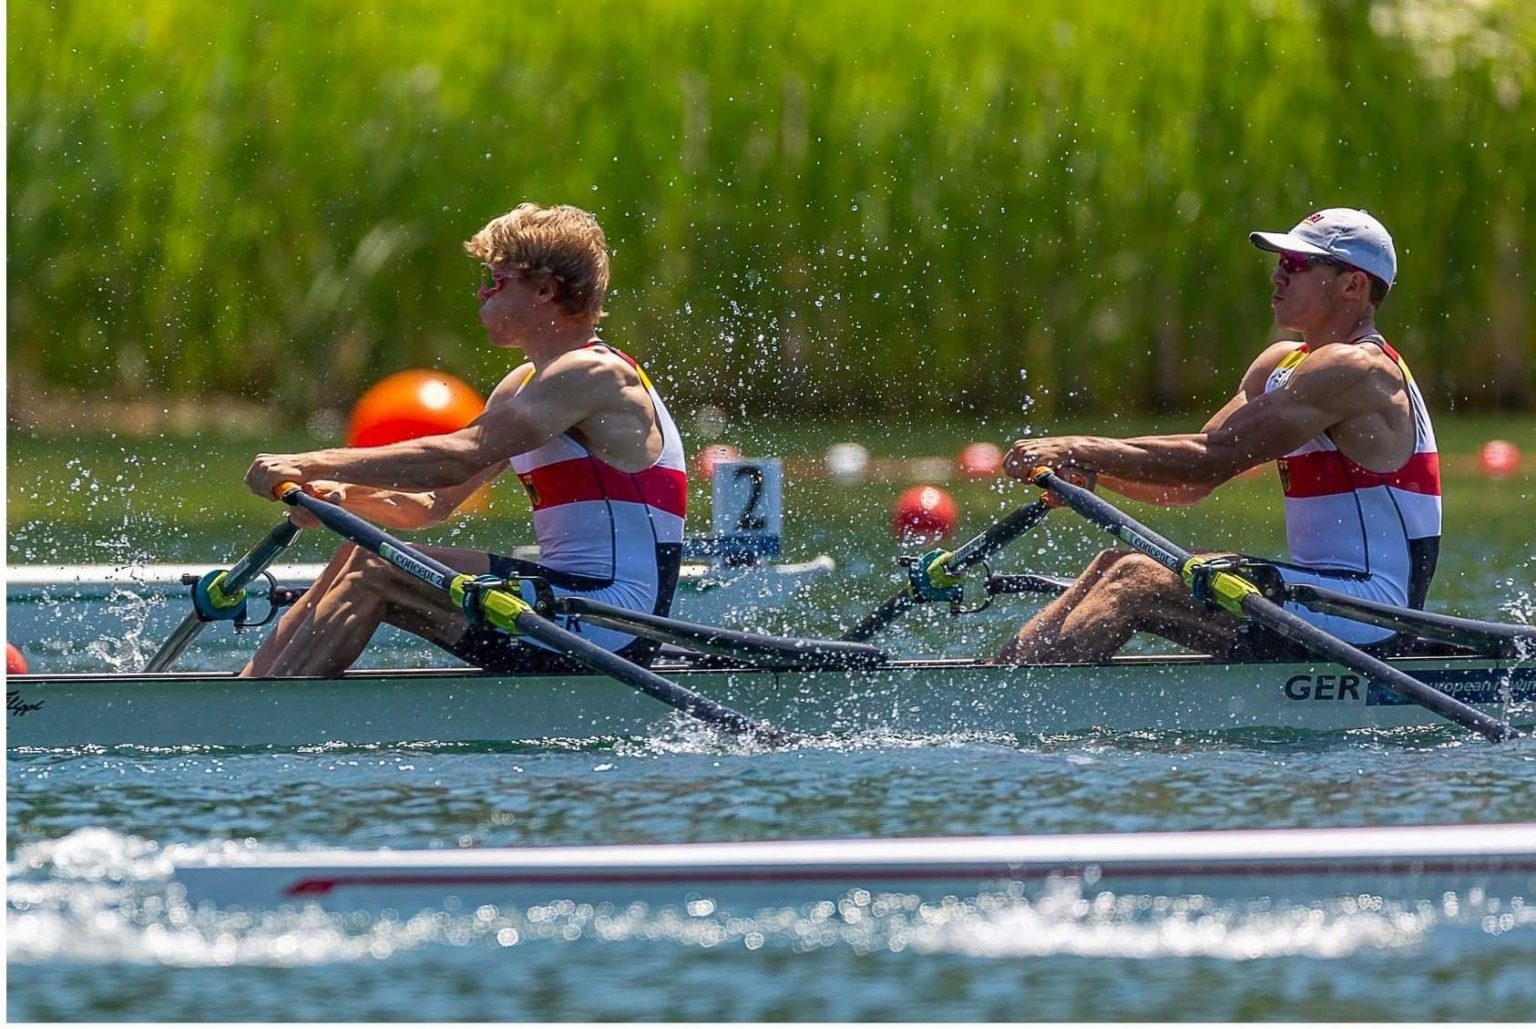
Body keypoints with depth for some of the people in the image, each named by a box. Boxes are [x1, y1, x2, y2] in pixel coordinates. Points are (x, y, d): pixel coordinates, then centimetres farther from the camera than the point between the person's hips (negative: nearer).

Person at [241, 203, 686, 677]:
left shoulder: (592, 374, -13)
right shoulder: (524, 385, 18)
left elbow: (460, 458, -23)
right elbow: (431, 505, 15)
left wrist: (311, 465, -21)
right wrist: (343, 494, -6)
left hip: (608, 626, -10)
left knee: (374, 570, -15)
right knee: (358, 557, 6)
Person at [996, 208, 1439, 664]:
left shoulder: (1355, 369, -14)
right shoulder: (1282, 362, 17)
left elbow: (1213, 459, -20)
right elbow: (1190, 485, 10)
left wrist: (1081, 452, -17)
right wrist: (1082, 466, -6)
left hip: (1365, 617, -9)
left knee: (1136, 581, -17)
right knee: (1116, 566, 5)